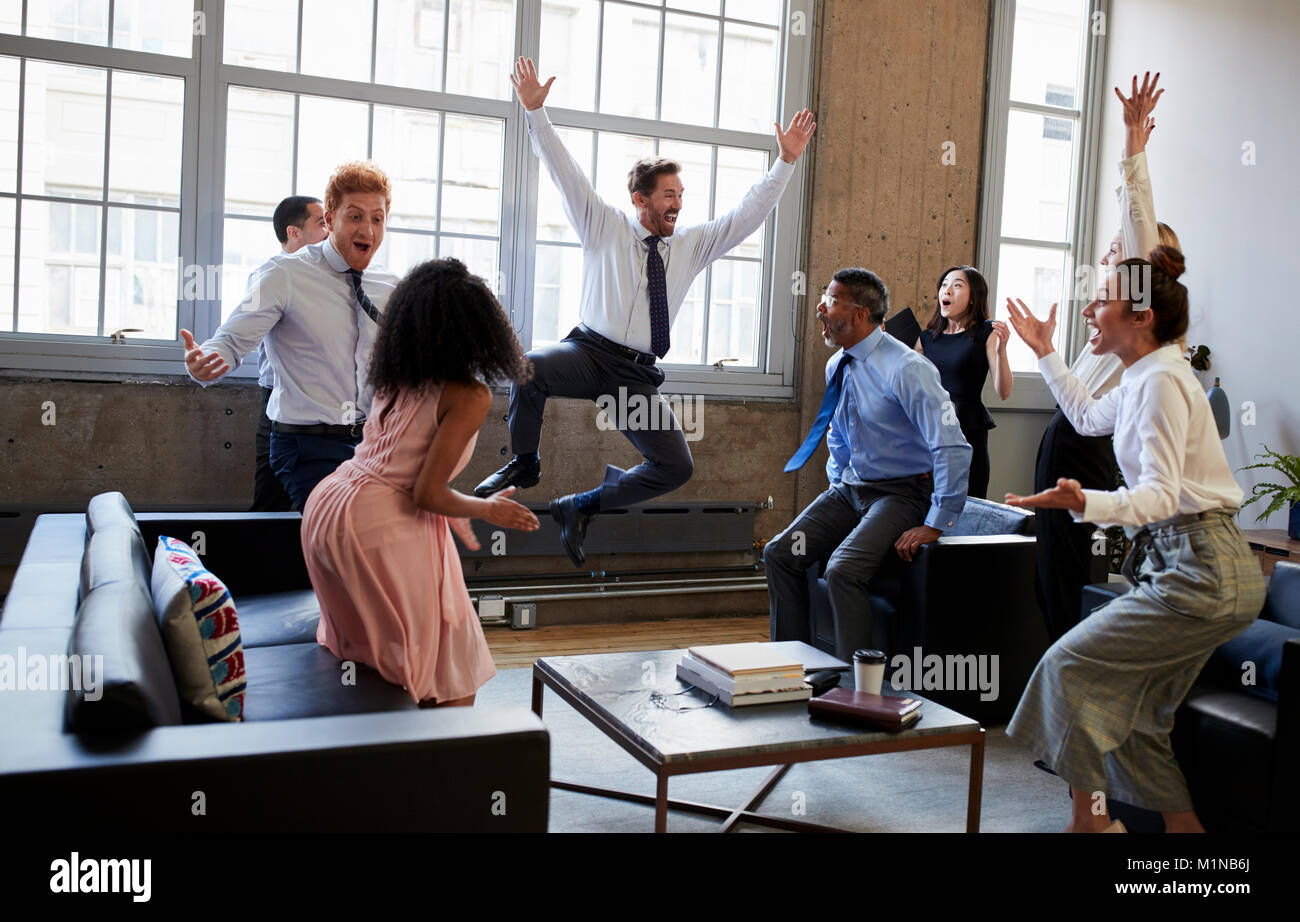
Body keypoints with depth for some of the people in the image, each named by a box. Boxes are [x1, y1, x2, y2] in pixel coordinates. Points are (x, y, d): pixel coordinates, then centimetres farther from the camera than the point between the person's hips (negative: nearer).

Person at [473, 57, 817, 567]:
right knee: (529, 368, -35)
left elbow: (748, 215, 11)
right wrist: (535, 112, -10)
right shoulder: (605, 227, 4)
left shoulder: (692, 244, 12)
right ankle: (523, 463, -6)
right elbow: (564, 171, -2)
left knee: (677, 467, -10)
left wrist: (786, 161, 4)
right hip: (589, 351, -3)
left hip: (638, 376, 3)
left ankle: (582, 505, 10)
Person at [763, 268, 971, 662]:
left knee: (843, 570, -28)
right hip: (850, 488, 8)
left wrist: (936, 525, -24)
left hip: (902, 493, -8)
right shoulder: (837, 366, 5)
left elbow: (953, 448, -25)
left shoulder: (906, 369, -21)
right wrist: (836, 484, 13)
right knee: (779, 554, -4)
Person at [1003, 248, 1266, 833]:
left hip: (1202, 574, -10)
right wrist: (1045, 353, 36)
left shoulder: (1162, 380, -16)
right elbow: (1089, 417, 35)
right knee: (1135, 708, 11)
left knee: (1073, 662, -7)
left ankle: (1090, 818, 4)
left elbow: (1161, 494, -26)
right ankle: (1182, 824, 22)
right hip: (1195, 565, 10)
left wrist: (1085, 502, -44)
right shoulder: (1143, 378, 14)